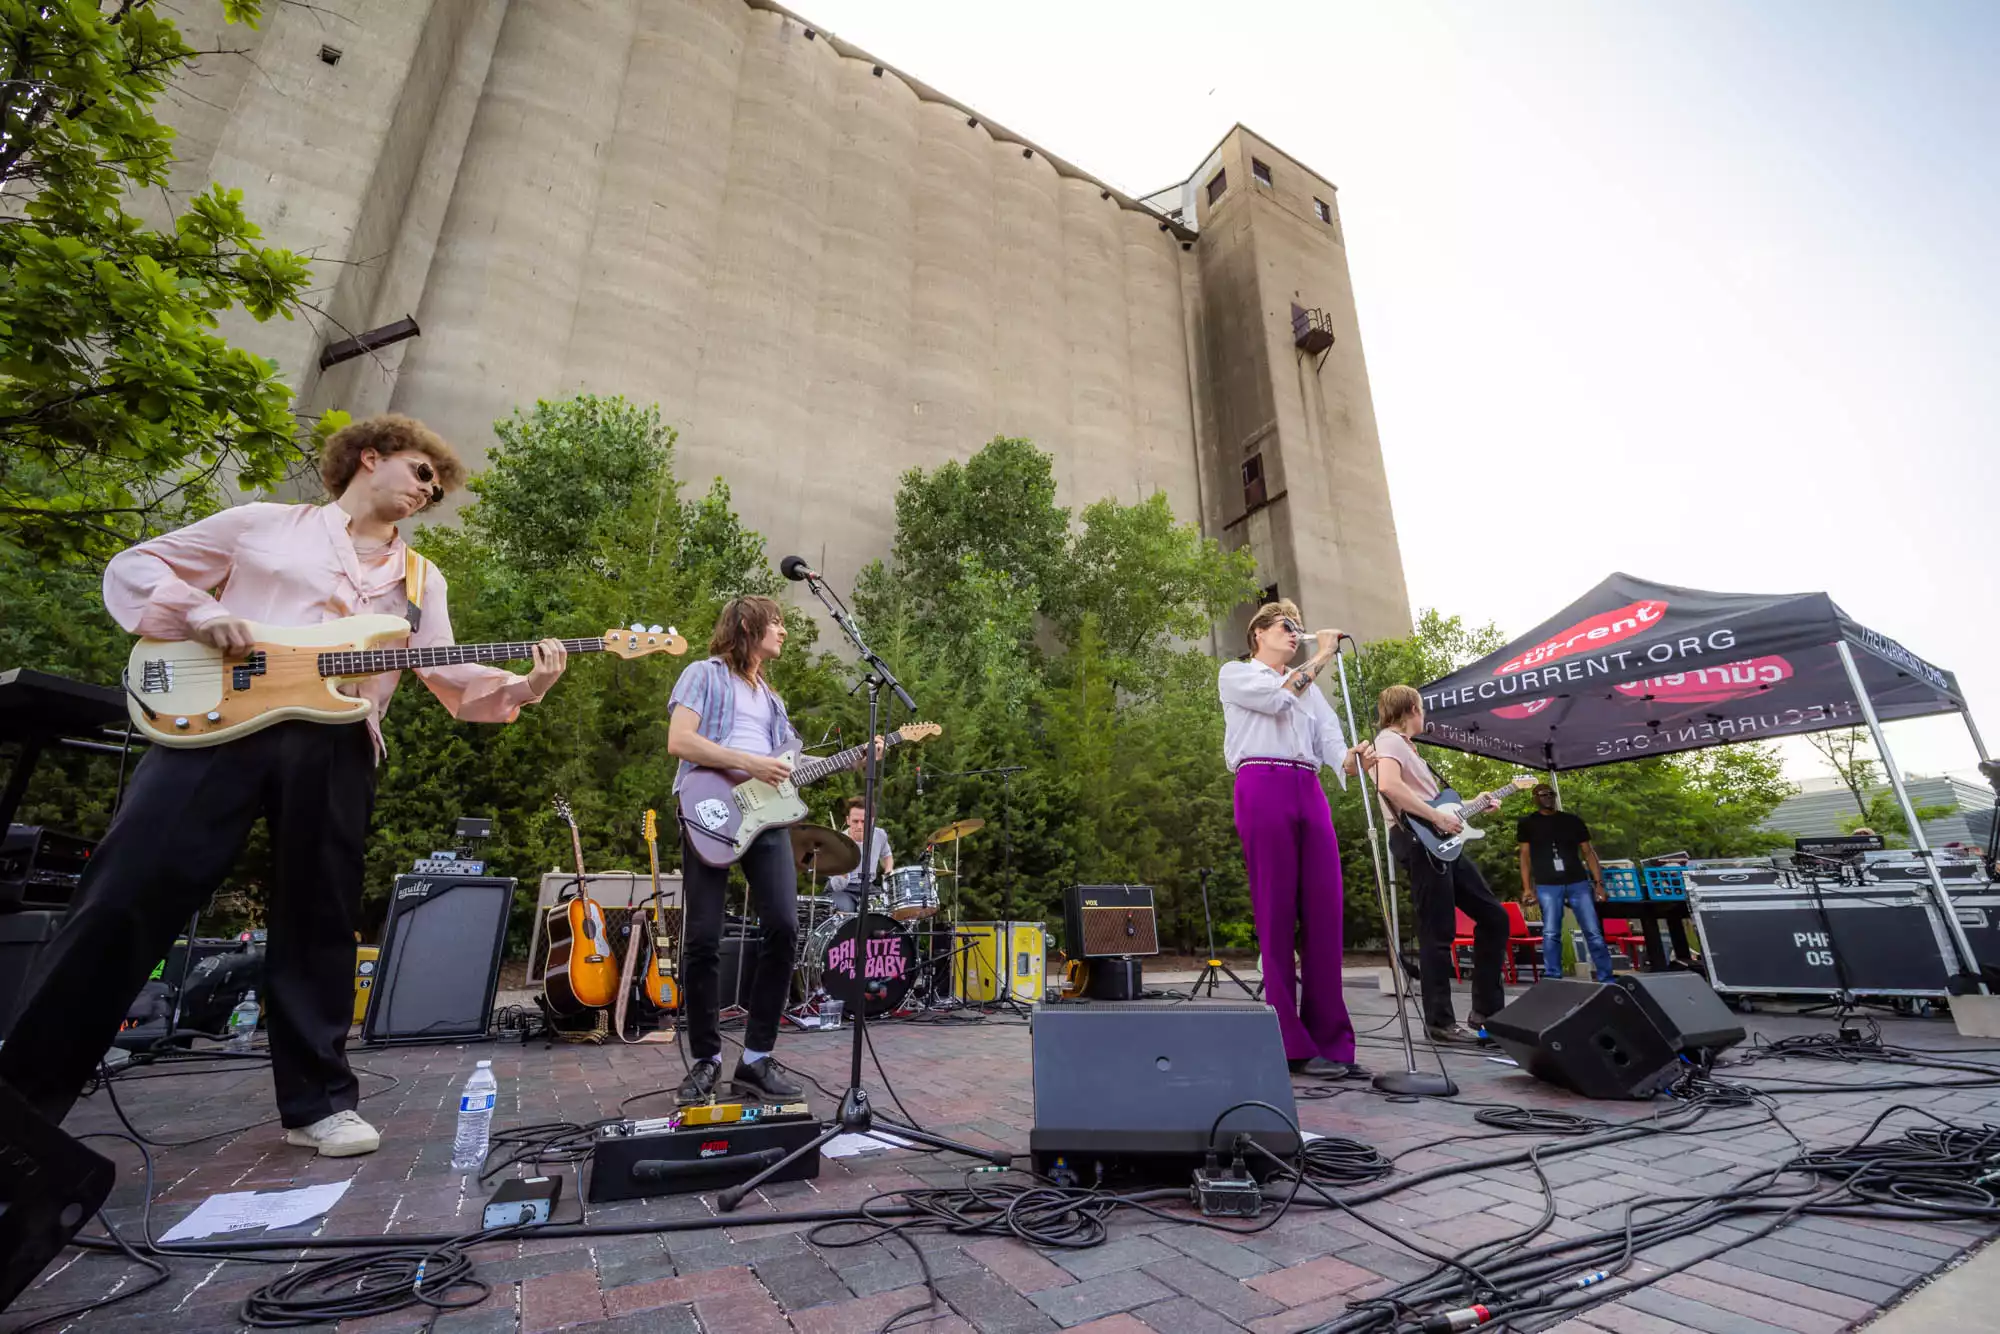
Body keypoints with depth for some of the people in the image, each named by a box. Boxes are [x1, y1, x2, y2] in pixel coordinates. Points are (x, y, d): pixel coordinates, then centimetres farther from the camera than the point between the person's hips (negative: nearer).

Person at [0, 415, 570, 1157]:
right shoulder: (263, 524, 15)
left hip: (334, 747, 2)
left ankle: (318, 1101, 15)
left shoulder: (422, 581, 19)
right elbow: (131, 567, 17)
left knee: (318, 924, 5)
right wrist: (201, 612, -4)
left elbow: (451, 677, 10)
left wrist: (524, 688, -9)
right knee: (121, 902, -4)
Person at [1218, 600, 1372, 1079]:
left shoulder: (1309, 688, 29)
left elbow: (1328, 734, 11)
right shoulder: (1235, 673, 13)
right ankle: (1292, 1044, 0)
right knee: (1276, 914, -6)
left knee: (1324, 915, -1)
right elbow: (1277, 697, -8)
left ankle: (1330, 1041, 6)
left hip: (1309, 792, 6)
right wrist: (1321, 657, 0)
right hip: (1263, 788, -5)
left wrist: (1348, 759, -10)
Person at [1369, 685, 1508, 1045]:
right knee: (1438, 935, -5)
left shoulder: (1405, 745, 24)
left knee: (1493, 915, 14)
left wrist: (1471, 806, 24)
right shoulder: (1389, 741, -8)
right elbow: (1389, 785, -28)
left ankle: (1485, 1010, 22)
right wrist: (1438, 818, -22)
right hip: (1420, 844, -10)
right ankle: (1440, 1022, 7)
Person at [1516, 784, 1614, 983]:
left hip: (1578, 883, 2)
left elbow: (1588, 852, 11)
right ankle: (1553, 979, 4)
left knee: (1594, 932, 1)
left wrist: (1599, 882, 3)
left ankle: (1606, 979, 11)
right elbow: (1525, 855, 5)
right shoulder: (1527, 823, 6)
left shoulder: (1573, 821, 10)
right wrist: (1527, 887, -2)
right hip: (1547, 886, -2)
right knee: (1550, 934, -2)